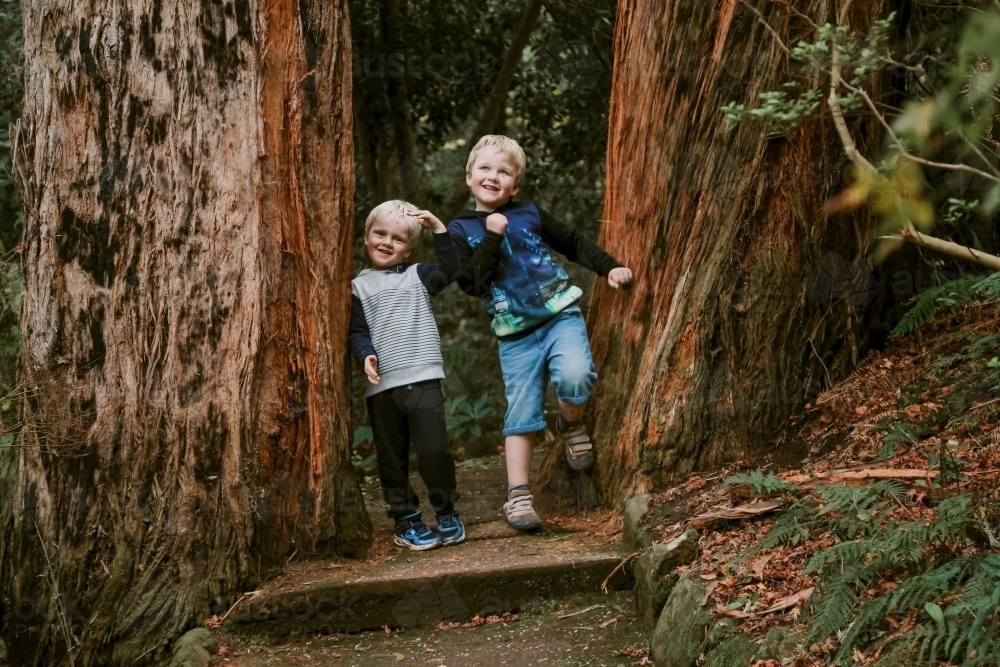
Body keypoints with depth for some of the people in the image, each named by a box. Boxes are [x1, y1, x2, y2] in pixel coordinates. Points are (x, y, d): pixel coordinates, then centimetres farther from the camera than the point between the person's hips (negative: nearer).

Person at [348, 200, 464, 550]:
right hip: (382, 386, 1)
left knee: (434, 448, -8)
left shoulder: (418, 276, 13)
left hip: (423, 379, -1)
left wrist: (438, 228, -5)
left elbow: (450, 267, -3)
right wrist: (366, 354, -15)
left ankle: (447, 512, 10)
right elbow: (356, 331, 4)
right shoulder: (359, 286, 11)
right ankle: (405, 520, 16)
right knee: (392, 456, 5)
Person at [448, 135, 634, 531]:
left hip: (560, 315, 0)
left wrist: (610, 268, 6)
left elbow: (574, 244, 16)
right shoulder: (460, 230, 2)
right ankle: (518, 495, 4)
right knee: (521, 414, -3)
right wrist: (492, 236, -14)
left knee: (575, 376, -26)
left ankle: (572, 425, 5)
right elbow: (470, 283, -11)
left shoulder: (529, 214, 7)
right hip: (516, 335, 0)